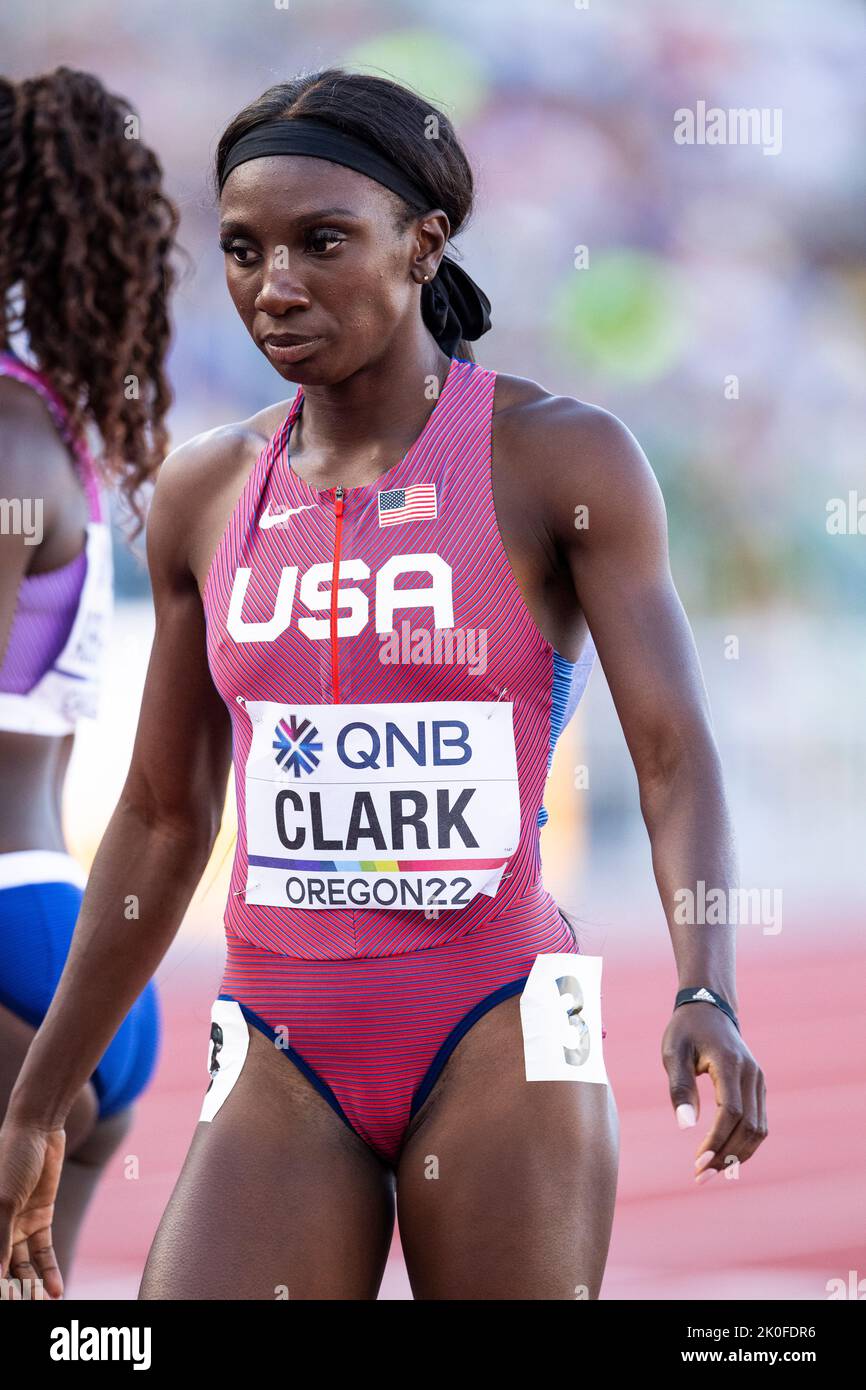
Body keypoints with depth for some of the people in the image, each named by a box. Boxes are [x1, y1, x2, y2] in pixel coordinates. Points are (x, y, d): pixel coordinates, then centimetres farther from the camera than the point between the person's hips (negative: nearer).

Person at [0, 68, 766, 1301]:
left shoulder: (561, 459, -4)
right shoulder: (205, 493, 8)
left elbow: (675, 755, -10)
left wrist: (706, 994, -28)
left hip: (499, 1041, -3)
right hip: (284, 1060, 3)